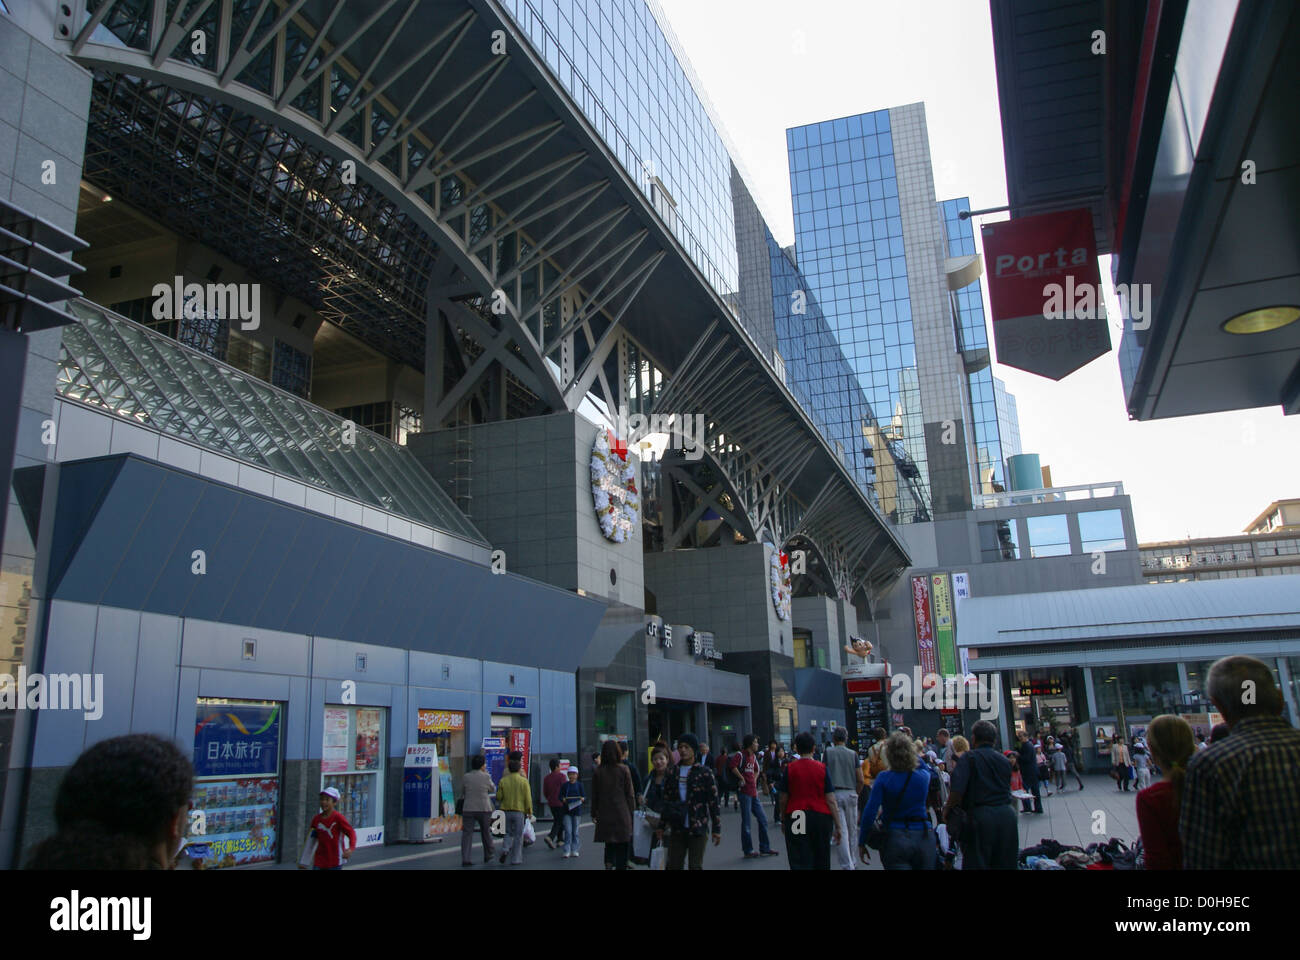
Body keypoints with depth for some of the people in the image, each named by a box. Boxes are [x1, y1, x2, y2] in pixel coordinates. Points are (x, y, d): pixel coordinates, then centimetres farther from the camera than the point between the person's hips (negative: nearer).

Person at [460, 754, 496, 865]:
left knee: (467, 834, 0)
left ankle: (465, 859, -11)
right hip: (484, 809, 0)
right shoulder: (486, 777, -8)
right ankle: (487, 856, 30)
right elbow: (492, 790, 8)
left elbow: (463, 790, 11)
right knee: (486, 833, 17)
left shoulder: (466, 777, -4)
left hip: (468, 809, 0)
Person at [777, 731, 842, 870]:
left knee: (799, 863, -3)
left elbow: (782, 799, 1)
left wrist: (783, 819, 16)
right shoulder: (822, 768, -3)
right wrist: (838, 826, 1)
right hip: (821, 817, 1)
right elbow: (831, 800, -4)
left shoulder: (789, 769, -3)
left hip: (795, 819, -1)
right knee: (821, 863, 17)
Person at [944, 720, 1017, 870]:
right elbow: (1007, 789, 17)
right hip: (1007, 814, 5)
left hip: (980, 815, -5)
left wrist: (948, 811, -2)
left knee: (977, 864, 2)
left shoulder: (968, 758, -6)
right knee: (1005, 864, 14)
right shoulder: (1004, 760, 12)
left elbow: (957, 790, -15)